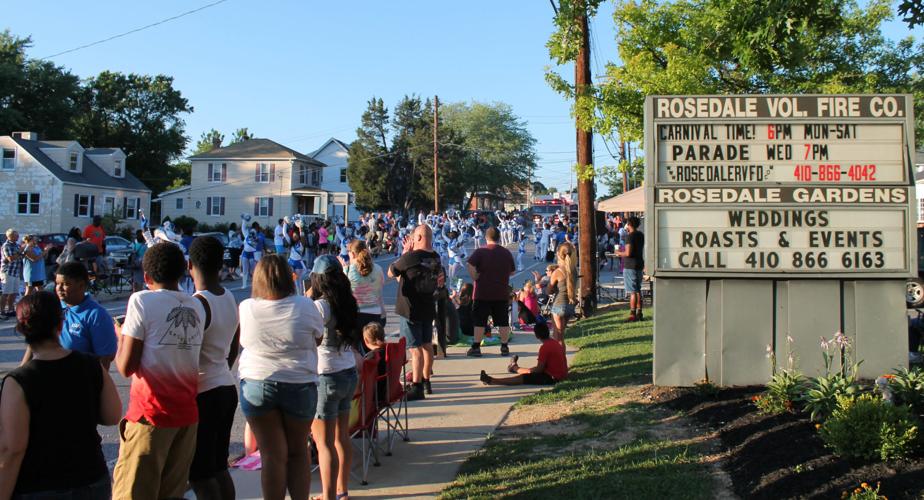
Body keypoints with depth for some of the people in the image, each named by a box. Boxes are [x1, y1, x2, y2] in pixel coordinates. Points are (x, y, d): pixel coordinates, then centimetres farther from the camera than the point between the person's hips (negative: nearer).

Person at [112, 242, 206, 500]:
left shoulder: (142, 300, -7)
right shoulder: (196, 307, 9)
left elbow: (126, 367, -10)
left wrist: (121, 335, 9)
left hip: (151, 414, -5)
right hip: (187, 413, 6)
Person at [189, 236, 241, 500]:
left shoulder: (197, 304, -17)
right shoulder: (230, 299, 7)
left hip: (203, 393, -8)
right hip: (227, 387, 8)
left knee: (200, 474, 0)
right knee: (219, 467, 17)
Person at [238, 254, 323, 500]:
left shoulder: (246, 308, -7)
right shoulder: (304, 305, -11)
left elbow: (243, 340, 8)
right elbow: (318, 338, 2)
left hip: (256, 385, 0)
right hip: (299, 385, 0)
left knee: (272, 455, 8)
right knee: (298, 451, 17)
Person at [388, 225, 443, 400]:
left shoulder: (411, 257, -20)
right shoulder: (436, 258, 1)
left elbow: (391, 273, -7)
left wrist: (404, 253, 3)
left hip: (410, 309, -7)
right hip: (428, 308, 7)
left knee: (415, 348, -4)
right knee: (427, 345, 17)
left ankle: (417, 388, -2)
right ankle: (426, 381, 30)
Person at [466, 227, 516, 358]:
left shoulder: (480, 251, -6)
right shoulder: (506, 252, 7)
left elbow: (470, 265, -20)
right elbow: (512, 271, 13)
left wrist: (475, 278, -9)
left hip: (483, 293, -3)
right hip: (502, 293, 3)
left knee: (479, 320, 2)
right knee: (503, 321, 8)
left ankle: (476, 347, 2)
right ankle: (504, 347, 9)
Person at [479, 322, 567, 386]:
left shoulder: (544, 347, -17)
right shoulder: (556, 343, 12)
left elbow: (539, 369, -17)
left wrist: (526, 370, -2)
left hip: (552, 378, -9)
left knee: (522, 378, -8)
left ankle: (492, 381, -8)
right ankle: (515, 368, 59)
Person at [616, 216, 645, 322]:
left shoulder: (630, 236, -16)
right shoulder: (641, 235, 10)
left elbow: (628, 253, -22)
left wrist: (619, 253, -2)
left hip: (630, 266, -8)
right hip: (639, 265, 8)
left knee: (632, 292, -7)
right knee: (638, 291, 14)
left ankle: (632, 315, -6)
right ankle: (639, 313, 18)